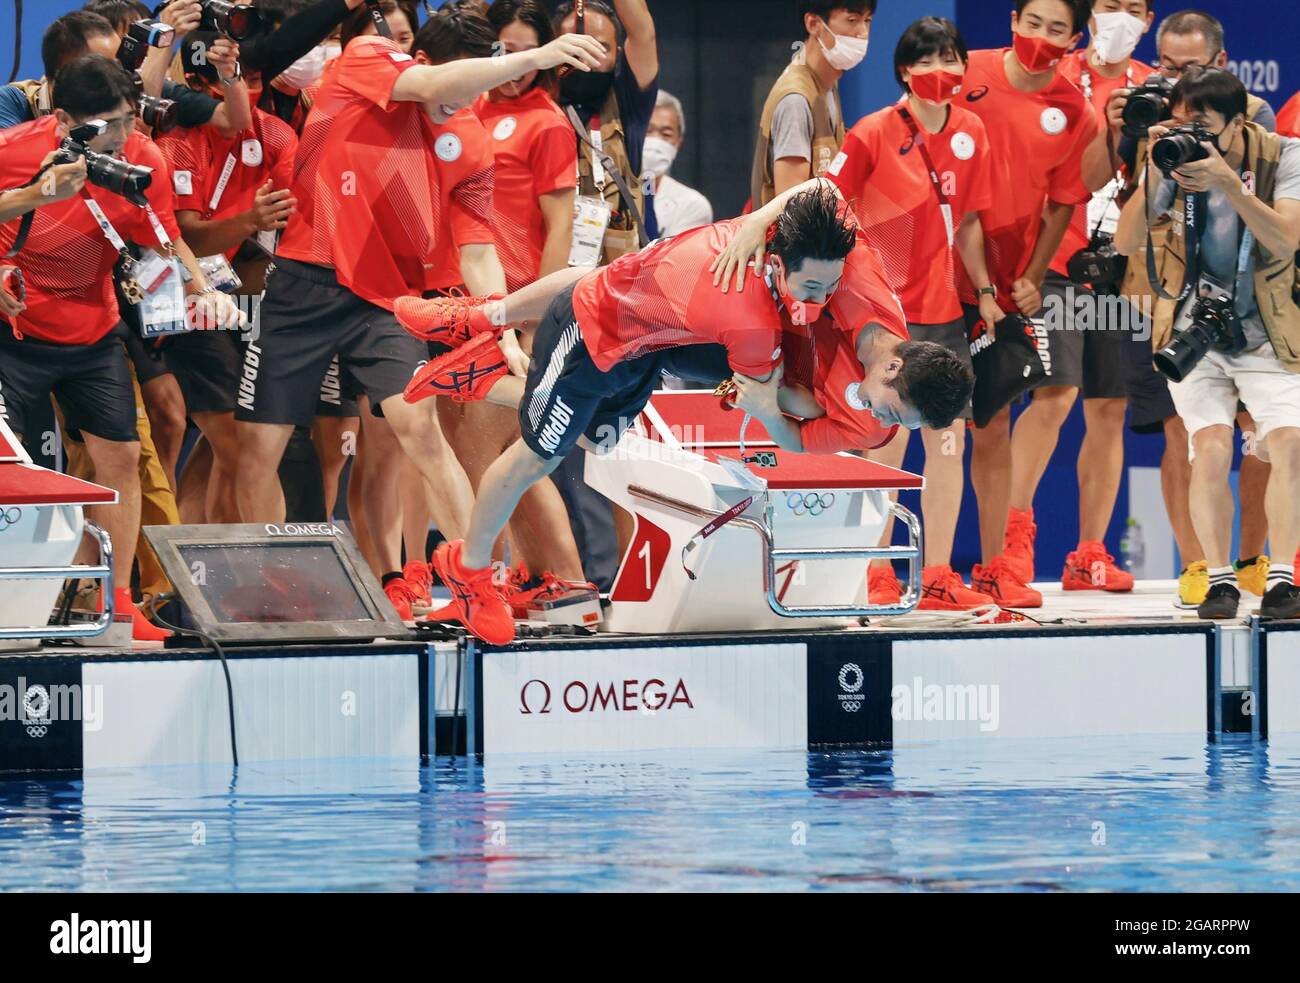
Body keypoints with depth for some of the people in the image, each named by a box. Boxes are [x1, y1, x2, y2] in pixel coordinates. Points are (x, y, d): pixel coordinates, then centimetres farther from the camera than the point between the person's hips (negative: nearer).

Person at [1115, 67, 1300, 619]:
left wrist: (1227, 182, -32)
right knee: (1212, 451, -17)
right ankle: (1218, 580, -5)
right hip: (1192, 330, 0)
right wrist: (1154, 175, -24)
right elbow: (1126, 243, -11)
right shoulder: (1174, 159, -7)